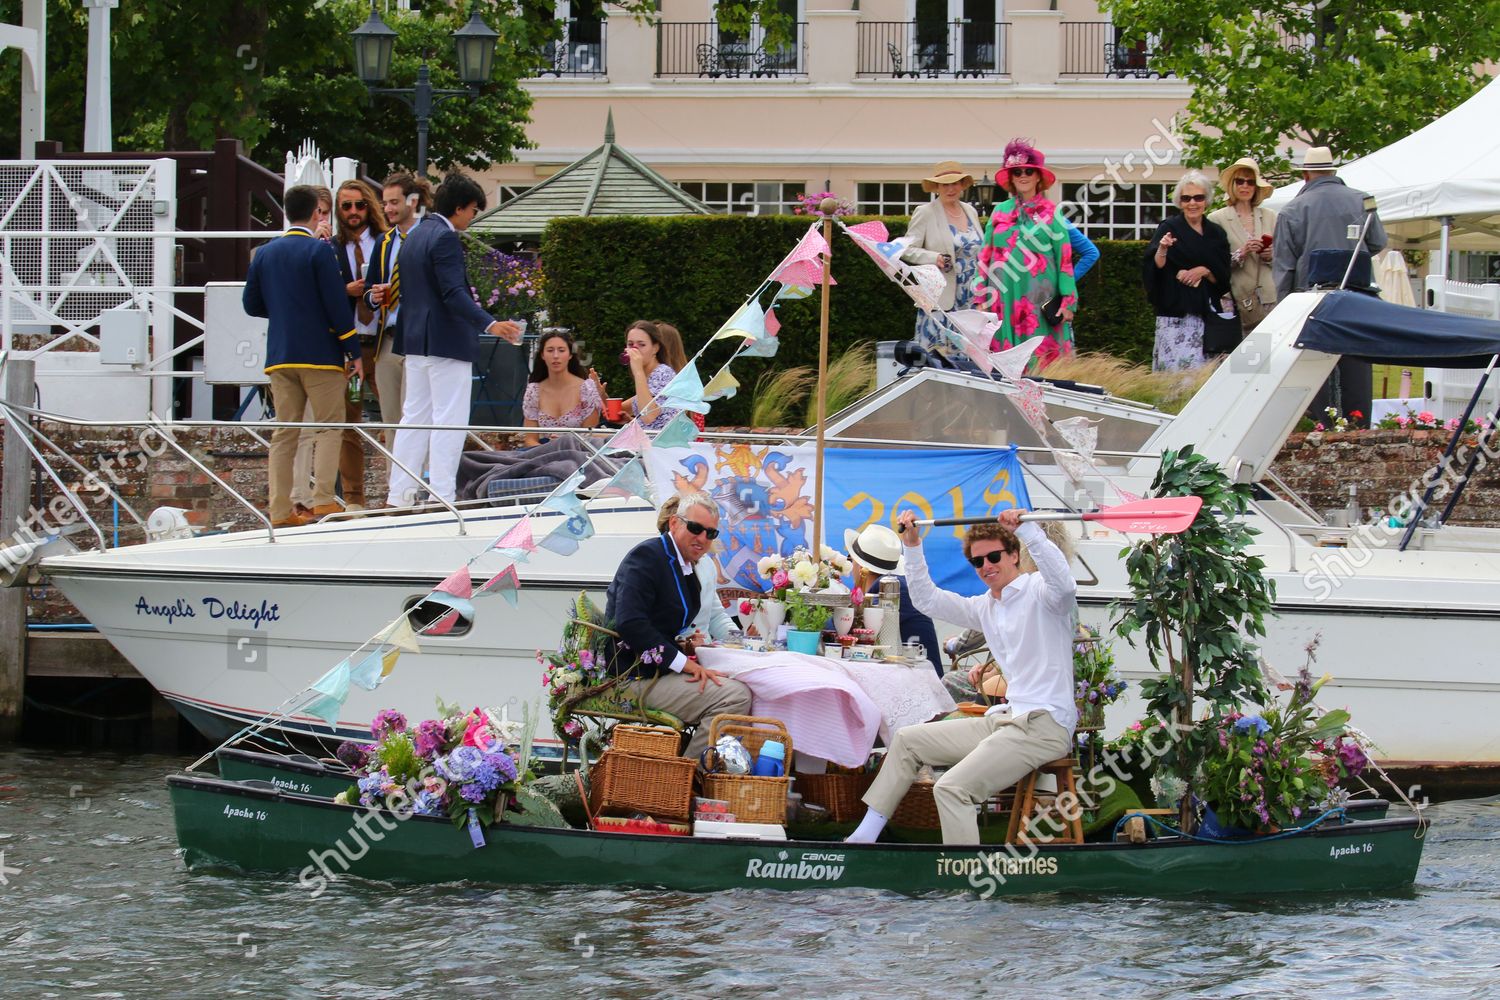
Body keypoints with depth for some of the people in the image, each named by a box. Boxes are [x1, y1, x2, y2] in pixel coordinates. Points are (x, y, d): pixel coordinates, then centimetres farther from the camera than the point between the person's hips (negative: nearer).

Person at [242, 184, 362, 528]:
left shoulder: (265, 253, 8)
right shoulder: (319, 250, -9)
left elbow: (251, 304, 13)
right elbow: (337, 305, -11)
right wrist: (353, 350, -5)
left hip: (279, 357, 5)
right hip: (320, 355, -5)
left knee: (284, 434, 6)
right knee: (328, 428, 1)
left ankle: (280, 511, 2)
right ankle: (322, 502, -10)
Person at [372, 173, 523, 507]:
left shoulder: (415, 236, 14)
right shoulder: (445, 238, -15)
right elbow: (453, 293, -24)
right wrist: (489, 324, -31)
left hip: (416, 341, 10)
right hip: (446, 342, -10)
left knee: (414, 417, 12)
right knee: (449, 421, -6)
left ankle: (399, 496, 12)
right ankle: (442, 499, -8)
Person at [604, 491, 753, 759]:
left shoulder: (685, 566, 16)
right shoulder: (647, 556, -12)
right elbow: (630, 623, -23)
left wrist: (685, 646, 6)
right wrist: (684, 663, -22)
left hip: (660, 672, 10)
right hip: (634, 677, -10)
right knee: (734, 696, -21)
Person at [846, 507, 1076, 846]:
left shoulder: (1038, 592, -7)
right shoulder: (985, 607, 18)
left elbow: (1063, 583, -31)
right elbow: (927, 599, 25)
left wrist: (1027, 530, -39)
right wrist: (913, 546, 16)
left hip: (1044, 725, -10)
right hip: (1005, 717, 10)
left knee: (953, 788, -26)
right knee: (908, 740, 19)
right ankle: (865, 836, 23)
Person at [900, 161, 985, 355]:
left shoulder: (970, 211, 14)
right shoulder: (925, 213, -3)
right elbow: (907, 250, -5)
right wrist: (934, 258, -22)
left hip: (971, 300, 5)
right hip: (941, 299, -5)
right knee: (938, 350, -9)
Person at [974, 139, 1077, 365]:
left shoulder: (1051, 213, 4)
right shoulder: (1000, 212, 12)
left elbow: (1064, 258, 1)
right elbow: (985, 256, 14)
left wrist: (1067, 301, -6)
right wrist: (981, 299, 8)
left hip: (1040, 299, -3)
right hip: (1004, 298, 3)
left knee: (1041, 360, -7)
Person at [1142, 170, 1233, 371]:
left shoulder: (1216, 233, 12)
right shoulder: (1169, 228, 2)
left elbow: (1223, 278, 10)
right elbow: (1155, 267, -9)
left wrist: (1204, 271, -8)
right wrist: (1162, 250, -28)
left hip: (1204, 311, 3)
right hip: (1174, 313, -3)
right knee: (1175, 368, -13)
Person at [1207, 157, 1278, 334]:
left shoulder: (1270, 217, 13)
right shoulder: (1217, 219, 3)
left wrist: (1272, 256, -2)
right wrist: (1241, 254, -14)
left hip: (1269, 298, 3)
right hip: (1237, 301, -3)